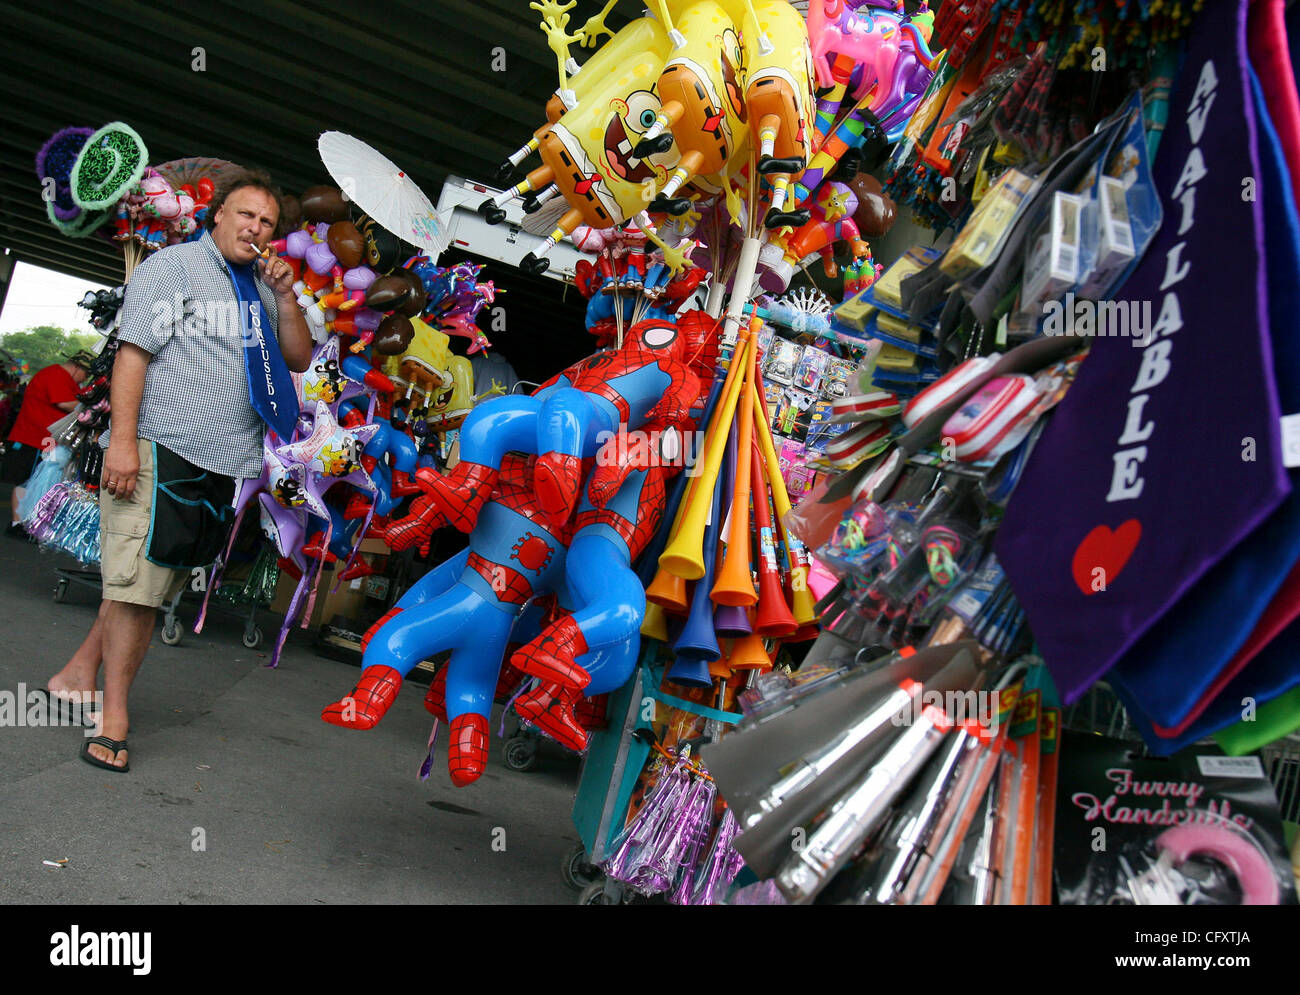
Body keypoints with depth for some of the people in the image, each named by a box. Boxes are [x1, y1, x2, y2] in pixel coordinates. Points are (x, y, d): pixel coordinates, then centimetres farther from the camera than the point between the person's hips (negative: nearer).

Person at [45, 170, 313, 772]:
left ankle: (81, 670, 26)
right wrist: (122, 438, -19)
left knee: (151, 581, 11)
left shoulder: (262, 288, 18)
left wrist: (286, 298, 2)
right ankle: (113, 715, 4)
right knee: (137, 582, -5)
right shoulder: (173, 267, -2)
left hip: (220, 463, 7)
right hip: (161, 451, -7)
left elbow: (299, 360, 17)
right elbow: (133, 351, -10)